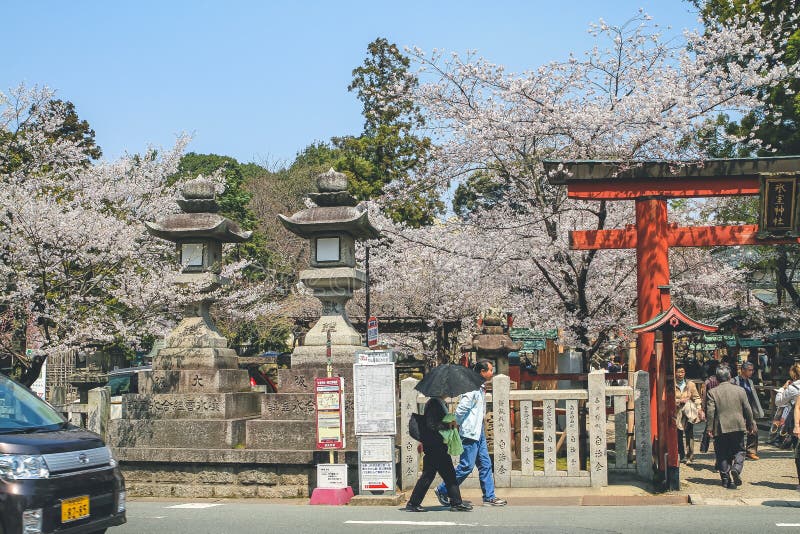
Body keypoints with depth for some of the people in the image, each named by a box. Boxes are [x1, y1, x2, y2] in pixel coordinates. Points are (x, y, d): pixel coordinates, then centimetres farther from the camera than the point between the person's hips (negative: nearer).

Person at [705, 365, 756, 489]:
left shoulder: (713, 392, -4)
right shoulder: (740, 390, 1)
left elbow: (710, 412, -8)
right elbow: (747, 410, 5)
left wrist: (710, 428, -2)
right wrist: (750, 424, 16)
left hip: (720, 428, -1)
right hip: (738, 427, 1)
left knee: (722, 454, 7)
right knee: (739, 451, 12)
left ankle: (725, 478, 6)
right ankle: (736, 468, -14)